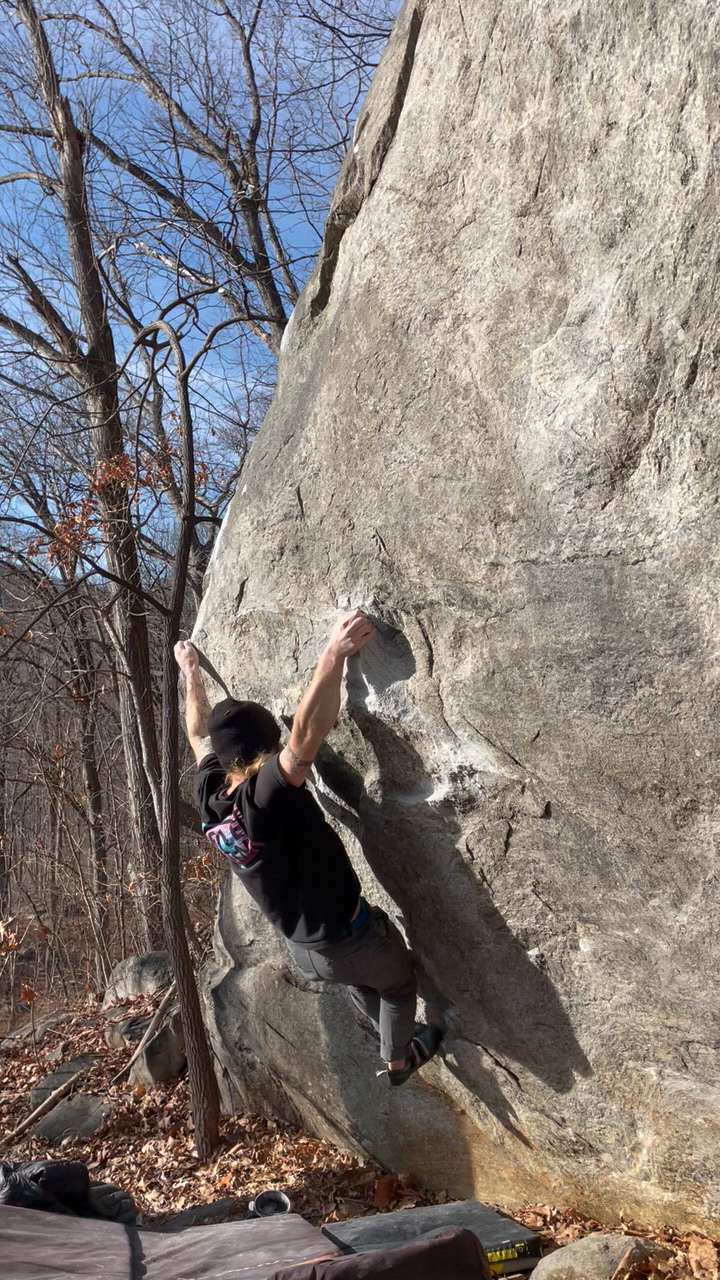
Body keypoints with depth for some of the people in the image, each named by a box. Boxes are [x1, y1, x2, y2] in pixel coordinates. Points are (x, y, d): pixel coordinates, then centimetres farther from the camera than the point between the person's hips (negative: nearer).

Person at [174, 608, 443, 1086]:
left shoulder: (211, 796, -10)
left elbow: (200, 735, 7)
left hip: (302, 949, 7)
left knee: (358, 979, 36)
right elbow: (307, 734, -48)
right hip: (350, 939, -7)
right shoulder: (265, 796, -33)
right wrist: (334, 656, -49)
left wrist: (192, 674, 18)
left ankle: (392, 1036, 57)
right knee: (399, 980, 25)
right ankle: (399, 1061, 47)